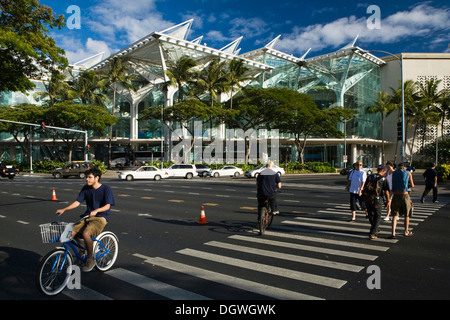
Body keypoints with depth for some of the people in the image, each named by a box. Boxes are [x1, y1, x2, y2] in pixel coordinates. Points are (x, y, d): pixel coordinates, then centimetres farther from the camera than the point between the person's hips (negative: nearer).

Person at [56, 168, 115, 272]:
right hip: (87, 217, 6)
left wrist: (96, 211, -31)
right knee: (71, 233, -17)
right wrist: (64, 209, -4)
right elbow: (77, 202, 9)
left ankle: (91, 260, -11)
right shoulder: (86, 188, 10)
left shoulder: (106, 189, -7)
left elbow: (107, 206, -13)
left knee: (85, 233, -32)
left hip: (100, 218, -6)